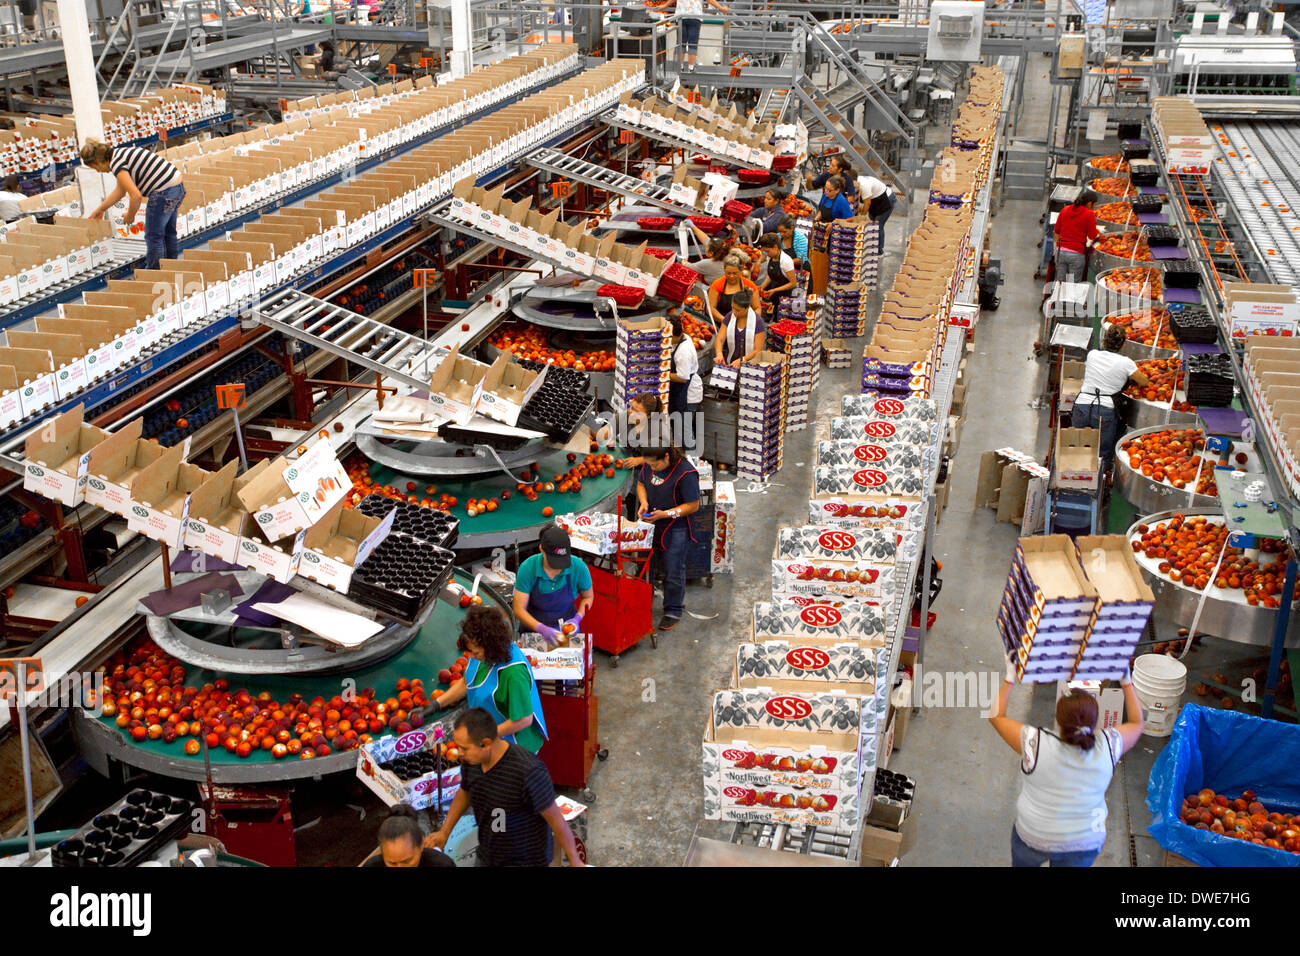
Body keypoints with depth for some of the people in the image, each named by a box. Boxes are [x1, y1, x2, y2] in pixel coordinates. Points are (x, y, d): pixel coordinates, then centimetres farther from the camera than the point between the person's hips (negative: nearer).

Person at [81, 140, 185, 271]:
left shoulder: (116, 163, -14)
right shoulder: (120, 153, 17)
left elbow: (136, 196, -21)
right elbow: (120, 190, 29)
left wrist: (129, 217, -4)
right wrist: (100, 209, 34)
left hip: (164, 193, -10)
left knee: (153, 237, 3)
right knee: (168, 234, 22)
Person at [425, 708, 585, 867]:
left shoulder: (528, 772, -32)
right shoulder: (470, 760, -11)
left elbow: (555, 819, -21)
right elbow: (464, 794, 13)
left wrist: (575, 861, -11)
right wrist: (444, 832, 9)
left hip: (526, 860, -7)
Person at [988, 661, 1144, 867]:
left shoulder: (1036, 744, -28)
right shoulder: (1107, 746, -21)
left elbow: (996, 716, -12)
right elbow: (1137, 724, 0)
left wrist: (1009, 680, -3)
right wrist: (1126, 683, 8)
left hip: (1033, 837, -2)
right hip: (1084, 844, 2)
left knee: (1022, 862, 28)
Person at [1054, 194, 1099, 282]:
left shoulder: (1065, 210, 9)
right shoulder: (1090, 214, -4)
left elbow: (1056, 231, 14)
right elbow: (1092, 236, -4)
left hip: (1061, 251, 4)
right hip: (1077, 254, -4)